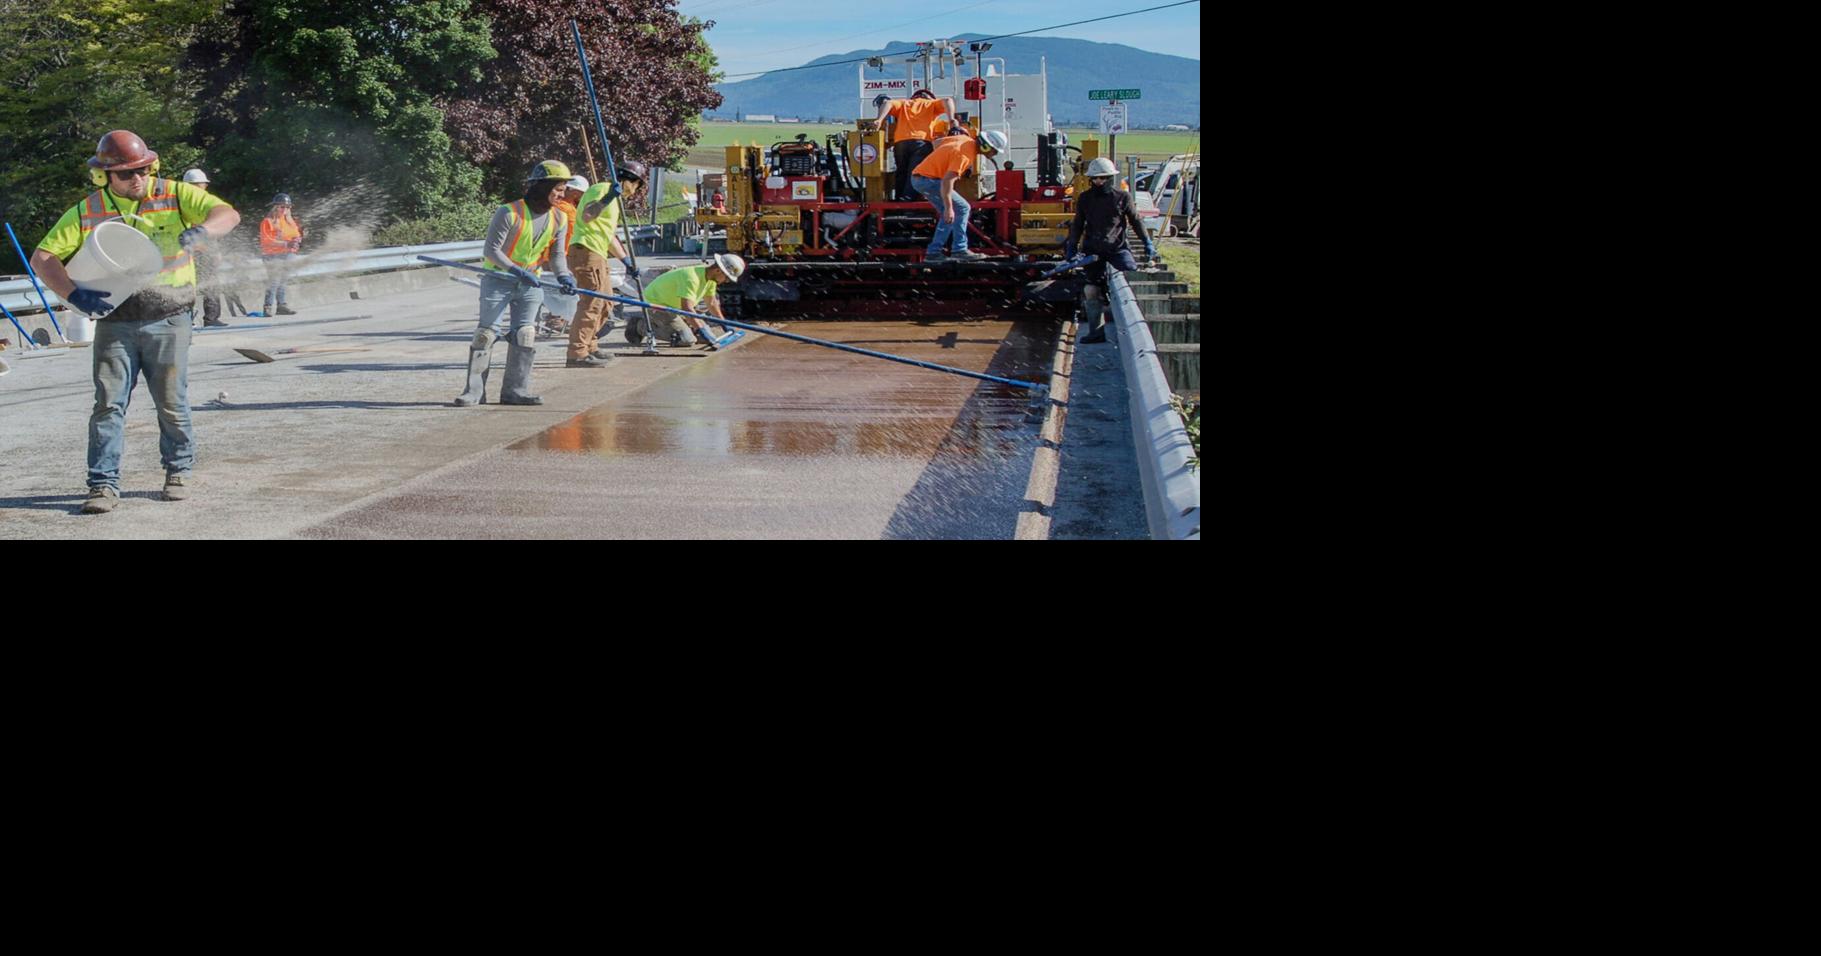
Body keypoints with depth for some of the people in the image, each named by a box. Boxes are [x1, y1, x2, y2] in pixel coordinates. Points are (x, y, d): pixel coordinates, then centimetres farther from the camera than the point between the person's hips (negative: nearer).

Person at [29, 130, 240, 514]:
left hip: (168, 321, -1)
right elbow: (43, 258, -1)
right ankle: (104, 485, -1)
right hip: (115, 322, 1)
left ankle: (178, 471, 25)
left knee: (172, 403, 6)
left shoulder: (175, 196, -2)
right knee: (108, 403, -4)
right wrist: (75, 295, -18)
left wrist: (199, 233, -33)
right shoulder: (86, 213, 0)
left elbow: (228, 215, -10)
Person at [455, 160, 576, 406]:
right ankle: (474, 391, -1)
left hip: (530, 284, 5)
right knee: (487, 332, -7)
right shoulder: (509, 213, -19)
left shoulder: (558, 219, 0)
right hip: (498, 279, -5)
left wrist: (563, 276, -14)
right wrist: (517, 272, -28)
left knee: (525, 335, -1)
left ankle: (515, 391, 5)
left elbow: (556, 254, 7)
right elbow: (491, 250, -18)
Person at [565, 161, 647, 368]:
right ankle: (577, 354, -20)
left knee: (605, 302, 18)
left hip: (598, 255, 11)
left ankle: (589, 347, 26)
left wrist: (626, 260, 29)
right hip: (585, 250, -11)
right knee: (594, 302, -16)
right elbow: (586, 217, -24)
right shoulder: (601, 190, -7)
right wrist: (607, 199, -33)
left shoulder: (615, 201, 24)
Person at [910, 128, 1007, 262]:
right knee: (962, 208, -10)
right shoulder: (965, 155, -22)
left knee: (949, 215, 15)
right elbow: (947, 181, -31)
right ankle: (960, 250, -10)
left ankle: (933, 252, 14)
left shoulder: (965, 139, 6)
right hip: (927, 179, -10)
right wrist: (949, 208, -33)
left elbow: (937, 143, 21)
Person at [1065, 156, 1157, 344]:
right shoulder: (1084, 199, 7)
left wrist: (1147, 243, 7)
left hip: (1117, 248, -2)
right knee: (1092, 290, -6)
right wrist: (1071, 247, 14)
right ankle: (1096, 331, 1)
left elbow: (1136, 221, 10)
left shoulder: (1122, 197, 1)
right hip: (1093, 250, 2)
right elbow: (1078, 225, 18)